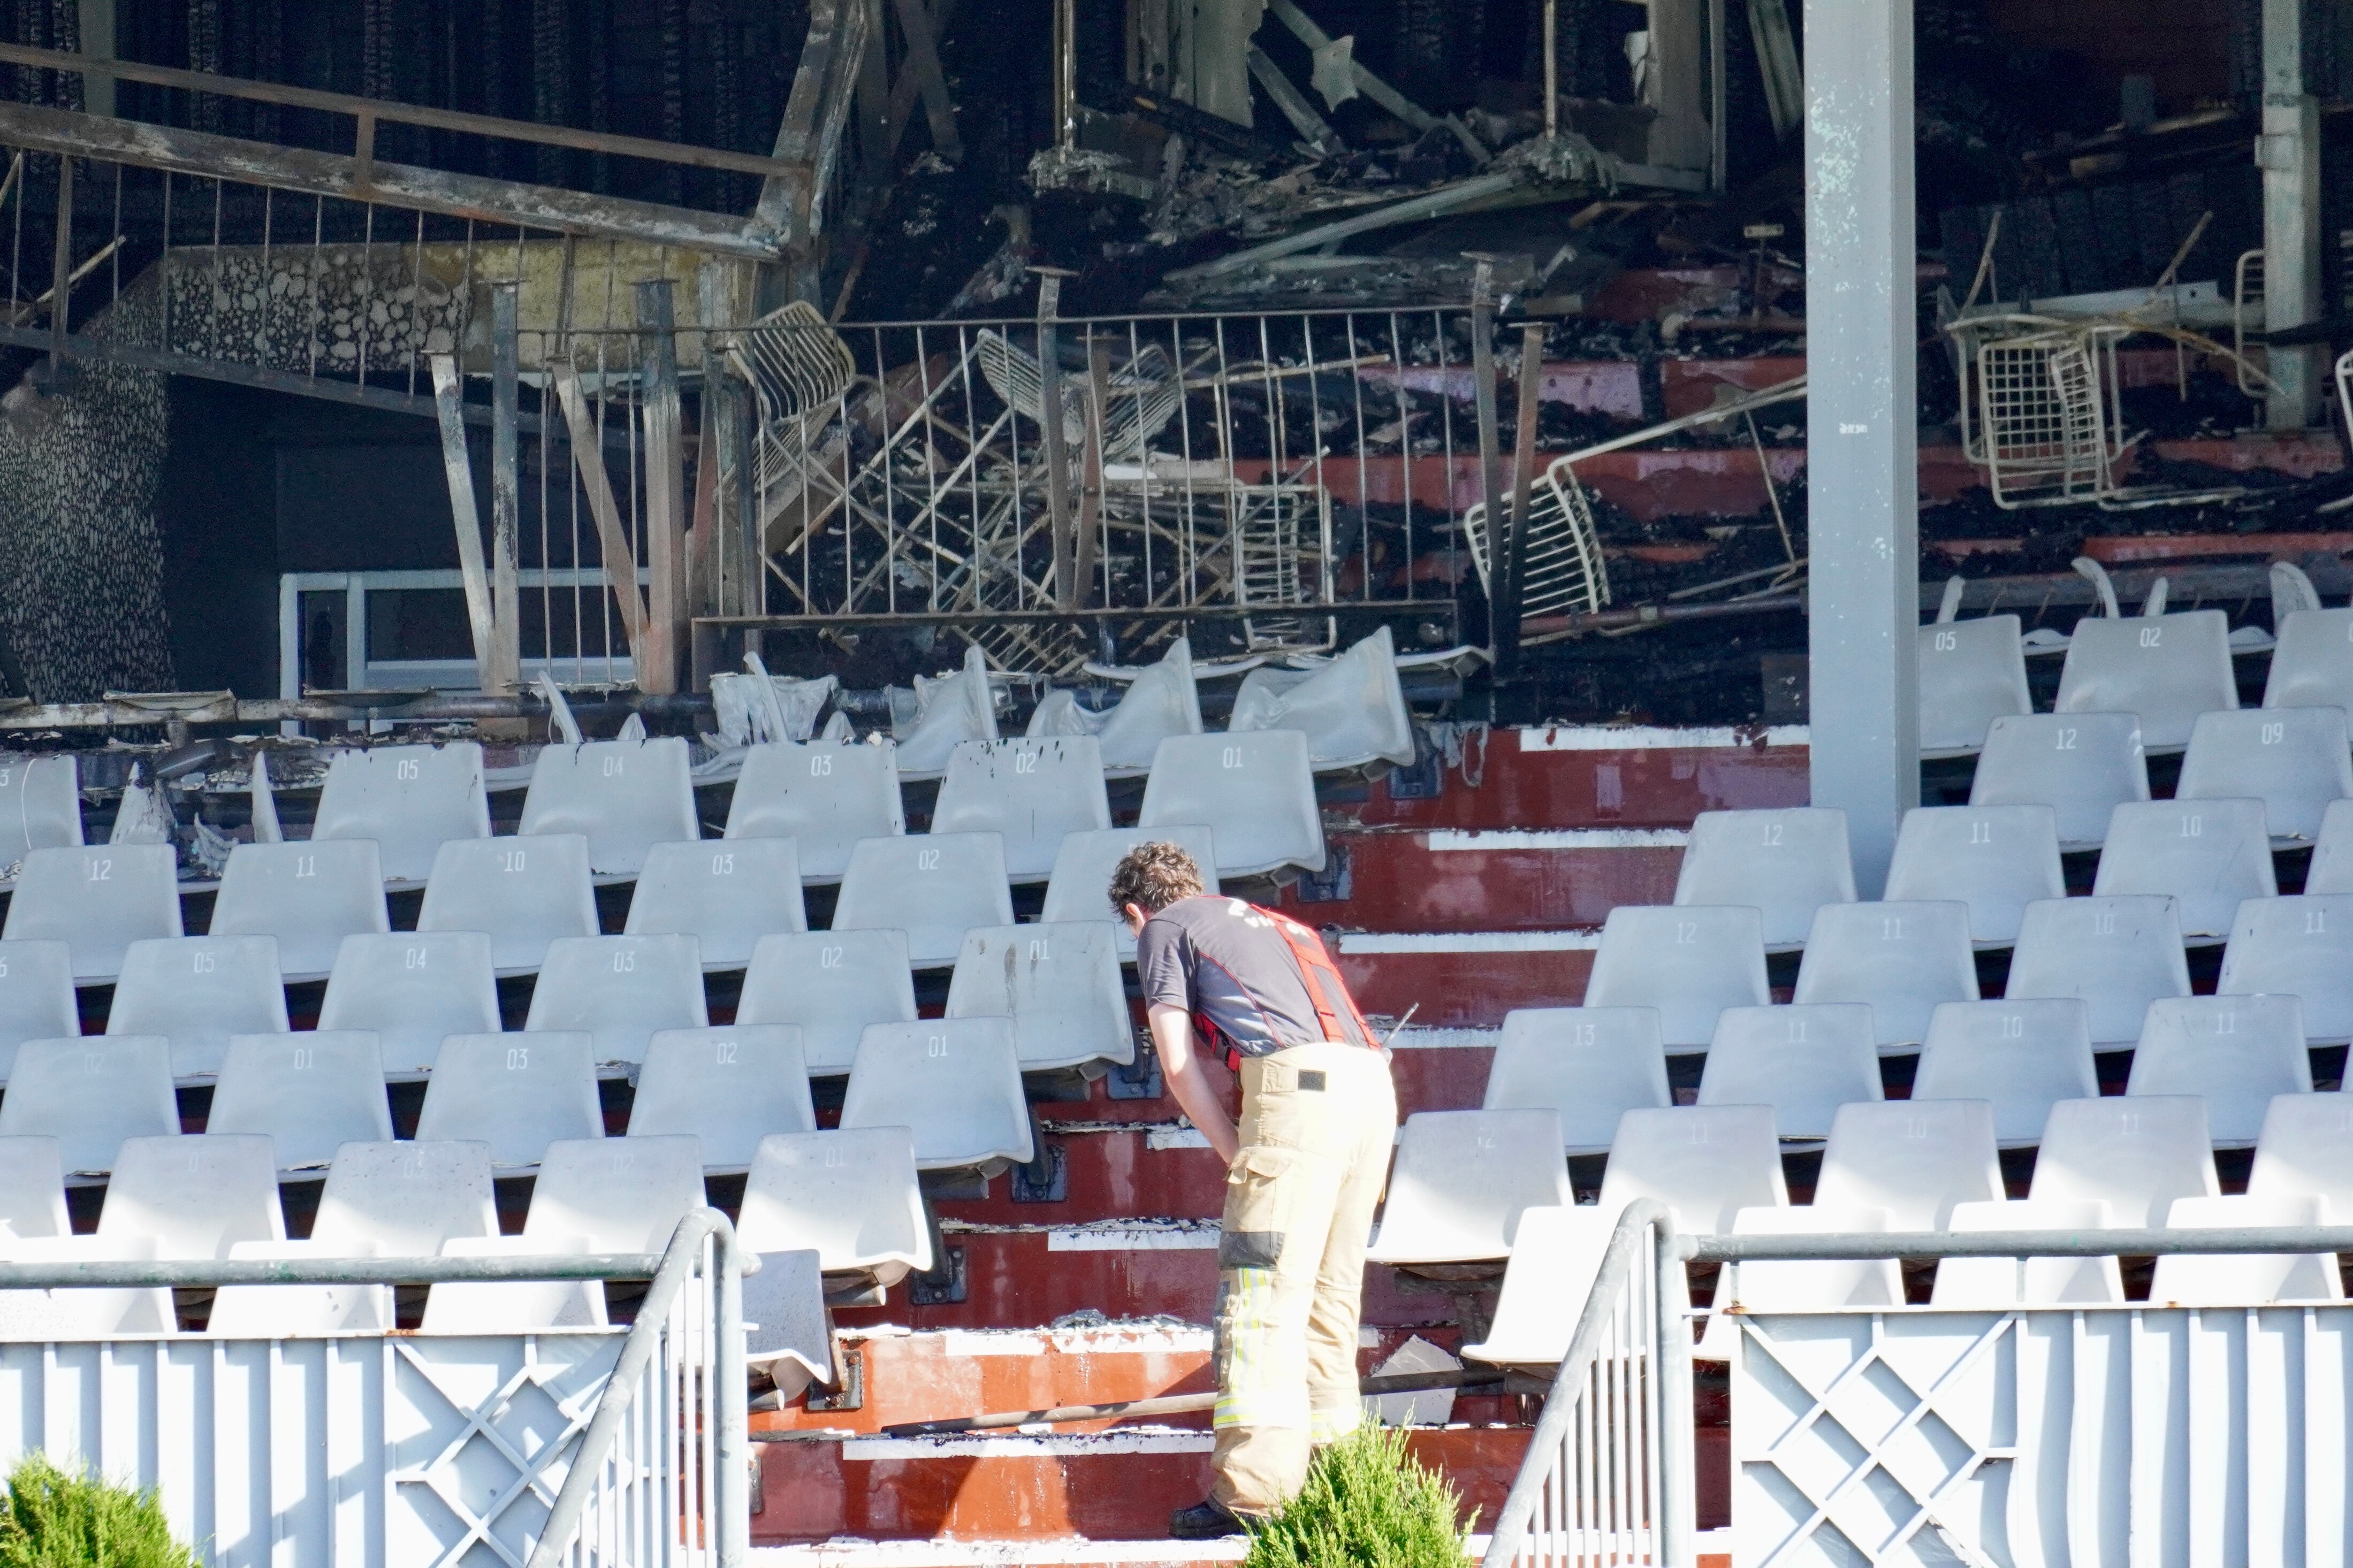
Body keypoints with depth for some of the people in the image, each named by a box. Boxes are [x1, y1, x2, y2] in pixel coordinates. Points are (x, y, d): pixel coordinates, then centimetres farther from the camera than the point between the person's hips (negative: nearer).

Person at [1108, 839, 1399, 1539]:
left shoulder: (1164, 930, 15)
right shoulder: (1277, 924, 35)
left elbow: (1180, 1065, 6)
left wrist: (1238, 1157, 7)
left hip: (1296, 1084, -7)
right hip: (1373, 1086, 7)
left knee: (1262, 1293, -9)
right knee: (1330, 1294, 14)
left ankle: (1255, 1488, -15)